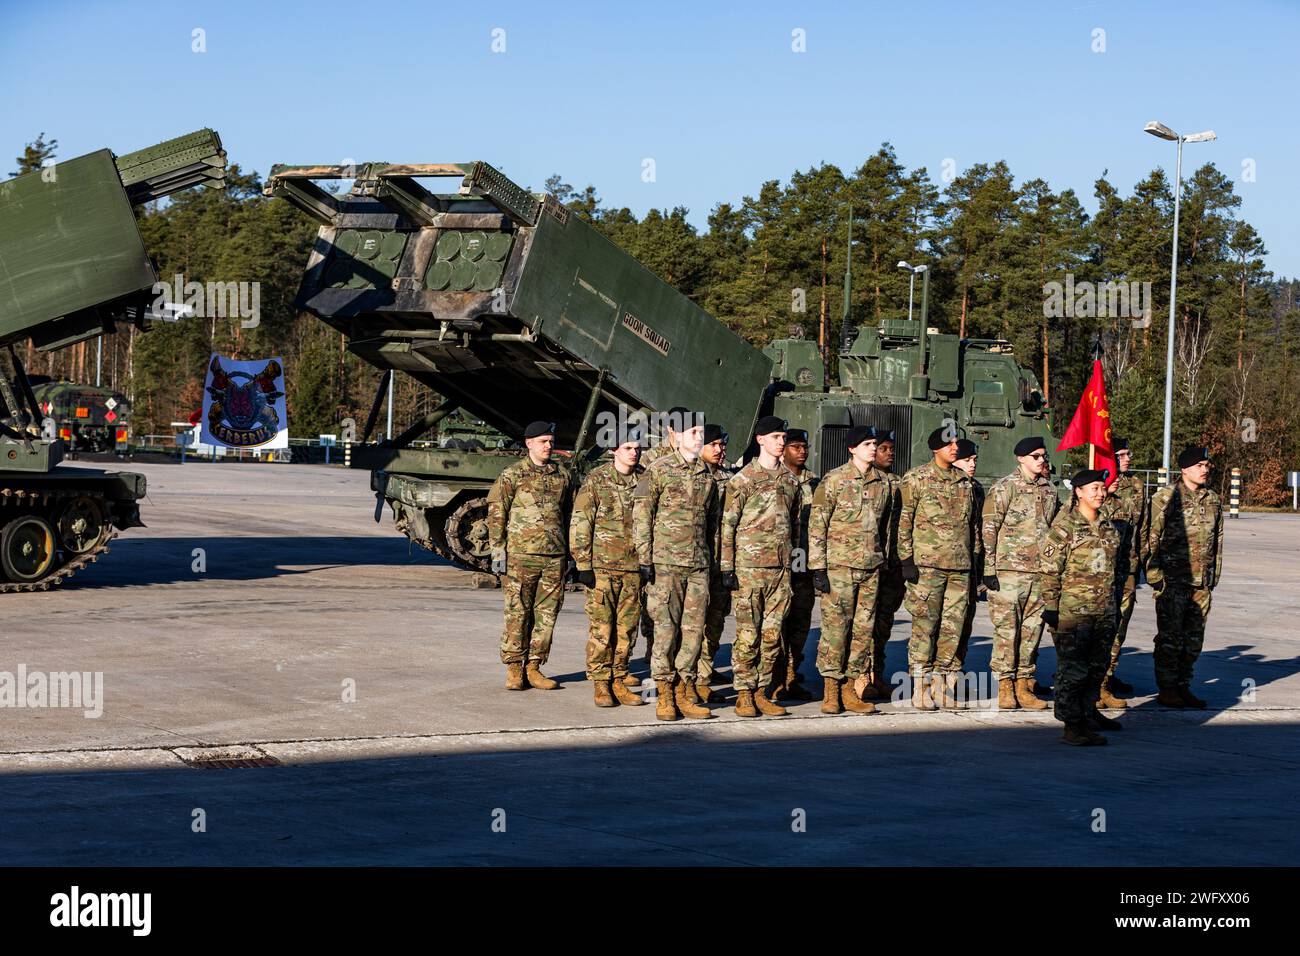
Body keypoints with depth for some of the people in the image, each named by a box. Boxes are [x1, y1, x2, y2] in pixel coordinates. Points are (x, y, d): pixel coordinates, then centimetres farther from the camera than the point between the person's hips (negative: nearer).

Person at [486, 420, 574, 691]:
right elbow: (496, 512, -1)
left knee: (546, 614, 4)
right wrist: (497, 548, -7)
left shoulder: (562, 476, 14)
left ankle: (533, 668, 12)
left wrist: (570, 553, 16)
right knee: (518, 614, -2)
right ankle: (513, 669, 4)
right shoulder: (512, 475, 1)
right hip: (521, 555, -4)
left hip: (554, 557, 4)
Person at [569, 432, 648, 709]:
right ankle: (600, 685, 5)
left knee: (626, 629, 6)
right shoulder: (595, 481, -4)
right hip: (602, 566, -4)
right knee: (601, 628, -2)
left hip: (634, 568, 4)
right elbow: (579, 525, -5)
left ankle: (618, 681, 16)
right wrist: (583, 565, -9)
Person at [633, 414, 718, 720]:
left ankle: (682, 691, 12)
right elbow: (641, 517, -4)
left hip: (699, 565, 5)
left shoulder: (708, 477, 14)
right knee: (666, 629, -4)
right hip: (666, 563, -5)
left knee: (694, 629, 4)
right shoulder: (658, 471, -2)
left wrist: (712, 561, 16)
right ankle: (664, 695, 3)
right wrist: (644, 560, -9)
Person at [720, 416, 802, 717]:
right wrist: (727, 567, -9)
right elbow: (728, 525, -5)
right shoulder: (743, 479, -3)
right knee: (748, 634, -4)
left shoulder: (790, 480, 13)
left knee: (772, 633, 5)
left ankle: (762, 691, 13)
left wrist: (793, 560, 17)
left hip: (781, 568, 5)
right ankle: (744, 694, 3)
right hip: (749, 565, -5)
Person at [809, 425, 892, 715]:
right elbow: (816, 525, -6)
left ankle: (850, 690, 13)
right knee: (835, 627, -5)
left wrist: (884, 562, 17)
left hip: (871, 567, 5)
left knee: (863, 628, 6)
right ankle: (830, 692, 2)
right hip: (839, 565, -5)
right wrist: (818, 568, -10)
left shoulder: (883, 483, 11)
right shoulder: (833, 480, -5)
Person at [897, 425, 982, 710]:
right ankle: (921, 689, -1)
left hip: (960, 567, 5)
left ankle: (943, 686, 11)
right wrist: (906, 559, -9)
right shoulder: (916, 479, -1)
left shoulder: (965, 481, 15)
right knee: (925, 626, -6)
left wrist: (975, 557, 16)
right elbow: (903, 521, -3)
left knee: (953, 627, 4)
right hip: (927, 564, -5)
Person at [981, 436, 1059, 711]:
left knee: (1032, 630, 7)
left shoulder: (1049, 490, 14)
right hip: (1009, 571, -5)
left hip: (1041, 572, 5)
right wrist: (989, 568, -11)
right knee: (1006, 629, -3)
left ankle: (1024, 684, 13)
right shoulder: (1004, 487, -4)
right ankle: (1005, 685, 2)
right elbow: (989, 529, -6)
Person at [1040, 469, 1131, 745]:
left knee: (1097, 666, 16)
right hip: (1072, 611, -7)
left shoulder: (1108, 526, 13)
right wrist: (1050, 606, -14)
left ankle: (1089, 713, 32)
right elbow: (1051, 569, -11)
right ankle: (1072, 726, -4)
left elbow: (1119, 565, 22)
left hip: (1105, 612, 7)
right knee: (1073, 668, -6)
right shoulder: (1064, 525, -9)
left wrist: (1116, 603, 20)